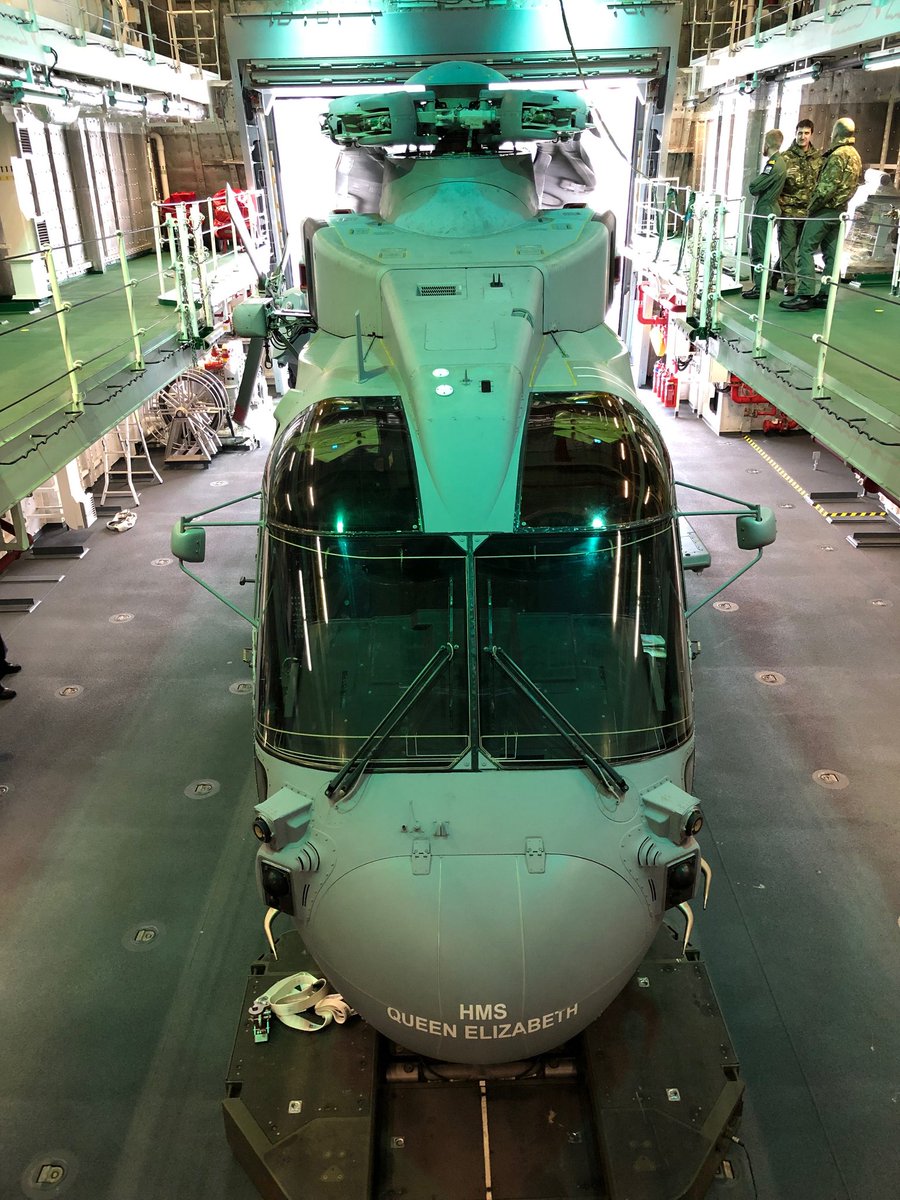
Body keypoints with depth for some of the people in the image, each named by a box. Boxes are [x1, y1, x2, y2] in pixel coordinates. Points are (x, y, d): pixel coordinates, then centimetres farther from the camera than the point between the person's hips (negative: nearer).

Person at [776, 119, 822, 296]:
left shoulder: (818, 158, 8)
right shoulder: (786, 157, 0)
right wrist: (779, 205, -8)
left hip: (809, 211, 2)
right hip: (788, 210, -2)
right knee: (788, 247, -1)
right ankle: (789, 282, 5)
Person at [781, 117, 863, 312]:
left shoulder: (839, 154, -14)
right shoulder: (856, 156, 15)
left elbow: (828, 186, -20)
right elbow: (853, 184, 16)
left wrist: (812, 206, -12)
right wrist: (841, 201, 16)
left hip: (824, 210, -9)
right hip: (839, 211, 9)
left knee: (806, 249, -10)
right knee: (831, 253, 8)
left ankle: (805, 295, -17)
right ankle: (825, 295, 10)